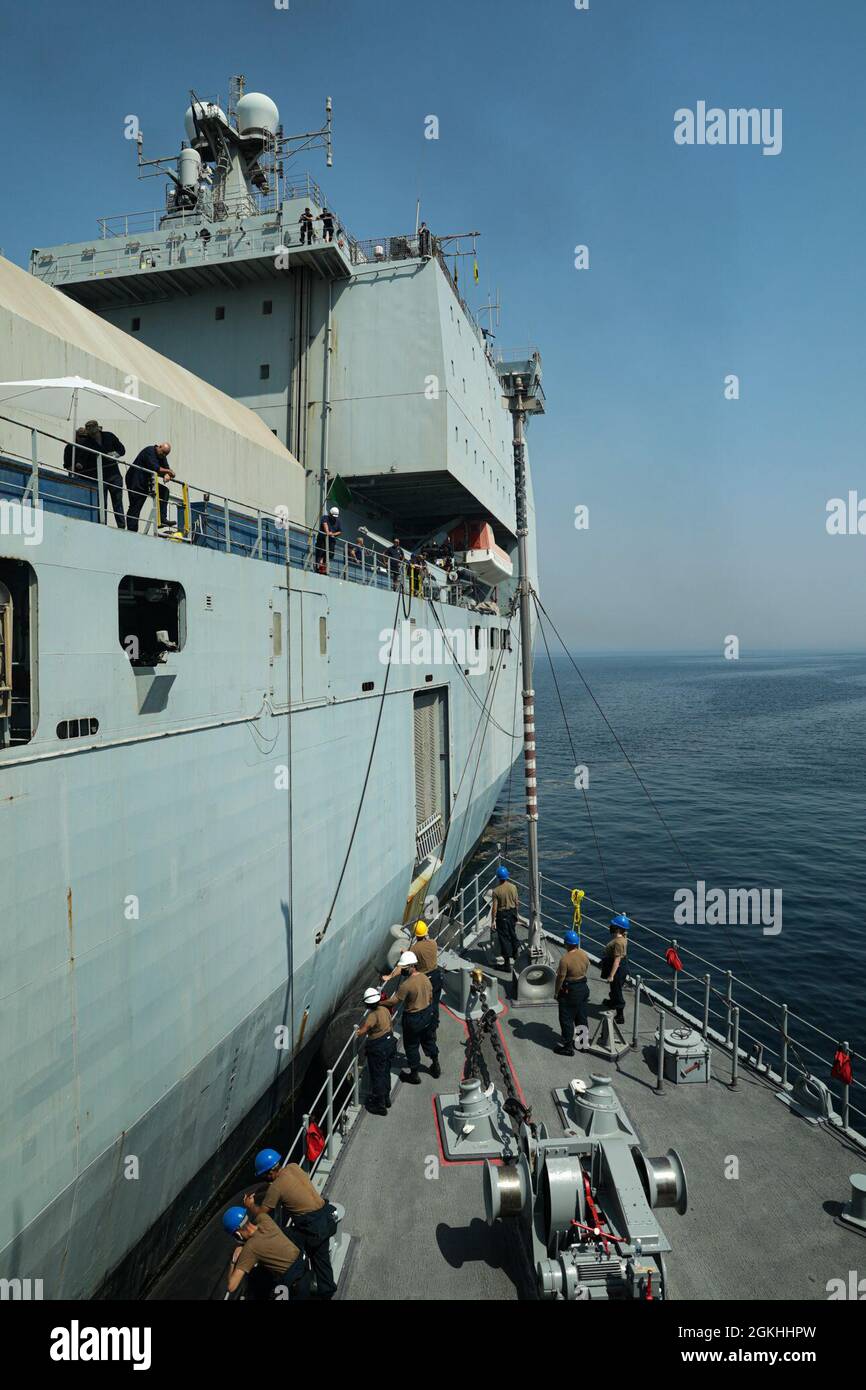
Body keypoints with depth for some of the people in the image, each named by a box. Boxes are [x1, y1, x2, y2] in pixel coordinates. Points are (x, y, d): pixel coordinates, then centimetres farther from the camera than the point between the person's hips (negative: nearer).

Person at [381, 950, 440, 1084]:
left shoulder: (406, 985, -29)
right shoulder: (425, 978, -6)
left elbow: (394, 1001, -23)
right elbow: (430, 996, 6)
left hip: (413, 1019, -7)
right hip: (428, 1014, 7)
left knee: (411, 1046, 13)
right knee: (429, 1040, 25)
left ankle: (414, 1075, 27)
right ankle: (436, 1066, 41)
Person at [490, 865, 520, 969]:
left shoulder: (496, 890, -19)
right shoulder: (513, 887, -8)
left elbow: (494, 907, -16)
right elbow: (517, 902, 2)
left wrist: (493, 920, -7)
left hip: (502, 915, -3)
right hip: (512, 912, 3)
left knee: (504, 937, 6)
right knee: (512, 933, 27)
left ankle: (508, 959, 12)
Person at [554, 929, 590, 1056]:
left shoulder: (565, 959, -24)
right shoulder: (584, 955, -3)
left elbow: (560, 978, -19)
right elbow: (585, 971, 9)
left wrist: (556, 992, -6)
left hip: (569, 992, -7)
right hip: (583, 988, 7)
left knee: (566, 1019, 6)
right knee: (582, 1017, 20)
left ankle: (567, 1047, 13)